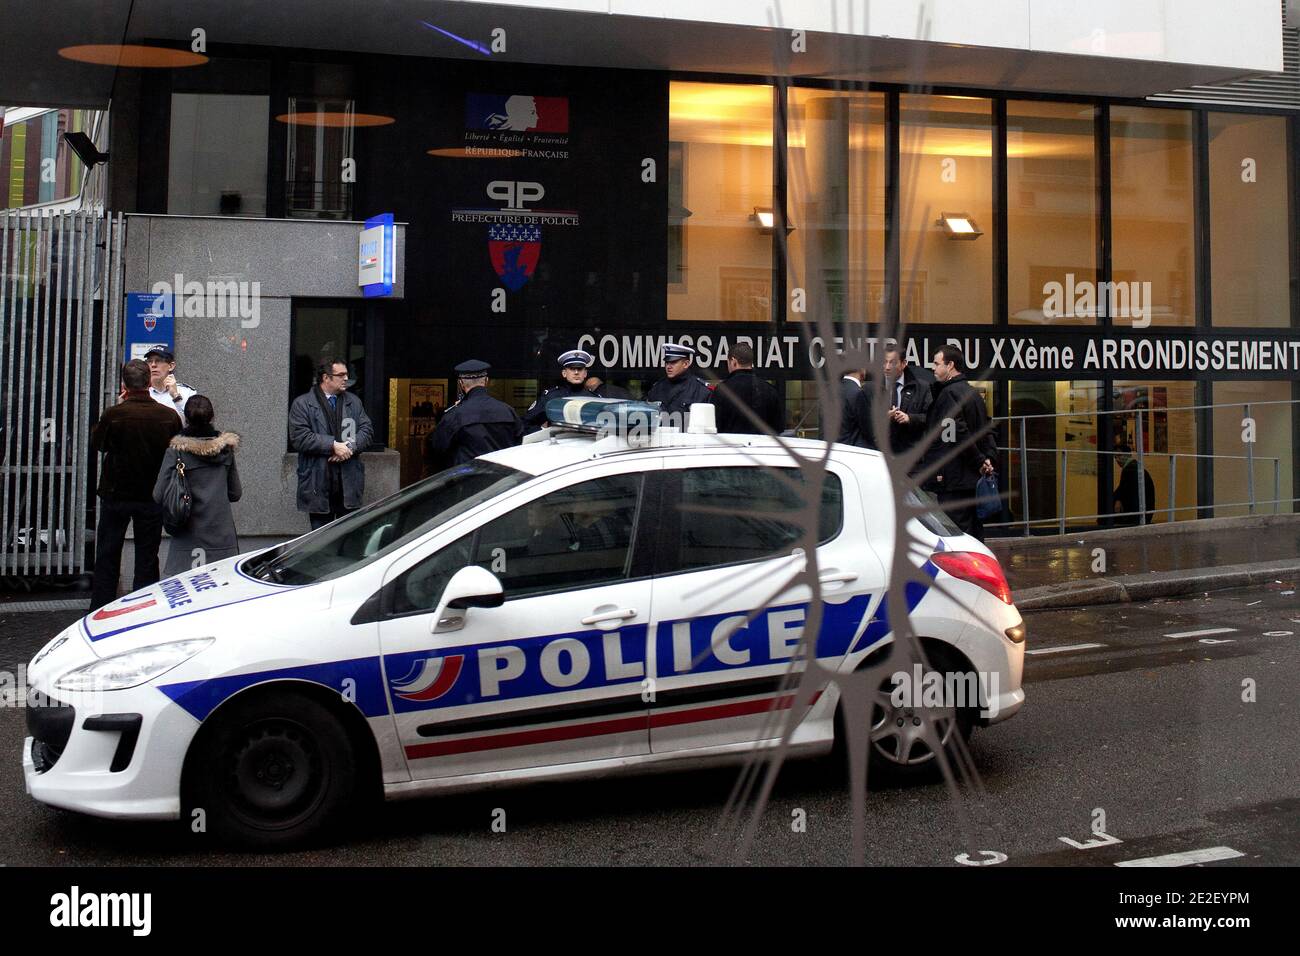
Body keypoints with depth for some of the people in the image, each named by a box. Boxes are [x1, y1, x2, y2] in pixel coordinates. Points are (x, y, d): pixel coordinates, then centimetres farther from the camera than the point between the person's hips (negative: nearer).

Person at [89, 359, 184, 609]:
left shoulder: (114, 414, -15)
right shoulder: (169, 416, -12)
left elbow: (96, 443, 4)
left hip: (115, 494, -1)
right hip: (152, 497, 1)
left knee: (107, 557, 13)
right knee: (147, 560, 11)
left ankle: (100, 611, 17)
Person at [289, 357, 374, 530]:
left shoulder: (354, 401, 13)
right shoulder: (302, 404, -1)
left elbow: (367, 430, 6)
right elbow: (299, 438, -12)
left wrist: (350, 447, -13)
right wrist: (333, 445, -18)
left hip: (350, 482, 4)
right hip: (319, 484, -4)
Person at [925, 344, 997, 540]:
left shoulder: (949, 393, -12)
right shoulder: (973, 393, 18)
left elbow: (957, 435, -20)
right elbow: (986, 430, 19)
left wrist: (980, 461, -13)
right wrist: (987, 458, 8)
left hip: (953, 479, -9)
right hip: (973, 478, 10)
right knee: (973, 530, 13)